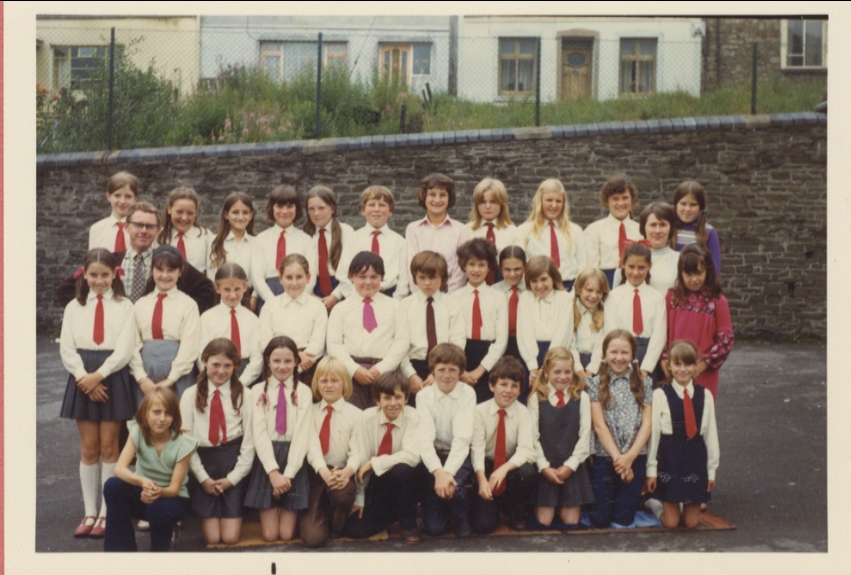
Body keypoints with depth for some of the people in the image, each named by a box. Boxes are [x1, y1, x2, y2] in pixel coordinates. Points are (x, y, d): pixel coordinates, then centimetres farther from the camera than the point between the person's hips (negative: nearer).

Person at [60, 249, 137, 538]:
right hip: (83, 379, 2)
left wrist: (99, 375, -16)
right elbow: (67, 349, 2)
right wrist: (85, 378, -11)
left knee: (108, 447, 2)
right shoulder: (74, 307, 9)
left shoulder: (124, 307, 1)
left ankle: (106, 513, 9)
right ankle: (89, 512, 12)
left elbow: (125, 349, -7)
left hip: (113, 378, -2)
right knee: (88, 448, 6)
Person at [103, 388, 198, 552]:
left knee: (158, 510, -38)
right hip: (143, 492, 3)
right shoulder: (138, 432, -14)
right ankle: (120, 548, -16)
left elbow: (174, 488, -19)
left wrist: (158, 492, -43)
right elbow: (120, 468, -27)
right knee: (113, 485, -28)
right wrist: (142, 481, -47)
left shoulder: (182, 444, -20)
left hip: (169, 496, -3)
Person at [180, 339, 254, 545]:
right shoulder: (191, 395, 1)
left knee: (230, 537, -5)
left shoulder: (243, 395, -1)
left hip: (233, 461, 0)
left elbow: (249, 441, -1)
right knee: (212, 538, -3)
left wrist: (233, 477, -8)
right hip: (202, 460, 0)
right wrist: (203, 477, -7)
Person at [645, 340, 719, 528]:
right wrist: (651, 470, -3)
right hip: (669, 459, -3)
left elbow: (711, 433, 5)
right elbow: (653, 433, -5)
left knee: (691, 522, 6)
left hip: (696, 459, 3)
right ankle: (658, 504, 31)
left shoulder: (704, 395, 1)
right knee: (671, 522, 1)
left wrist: (712, 469, 7)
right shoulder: (660, 395, -9)